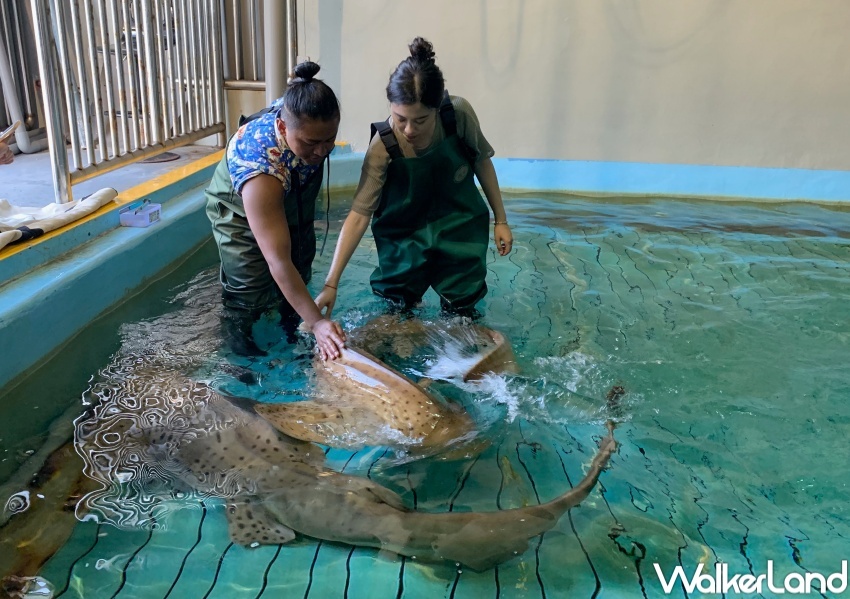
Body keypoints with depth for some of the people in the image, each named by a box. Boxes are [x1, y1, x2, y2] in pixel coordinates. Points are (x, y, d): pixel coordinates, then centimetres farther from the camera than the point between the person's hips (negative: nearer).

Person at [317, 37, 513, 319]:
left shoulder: (459, 114, -22)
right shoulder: (383, 147, -25)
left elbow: (482, 160, -3)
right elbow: (359, 215, -25)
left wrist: (500, 219, 2)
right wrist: (331, 284, -29)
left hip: (460, 233, 1)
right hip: (405, 239, -1)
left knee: (460, 315, 8)